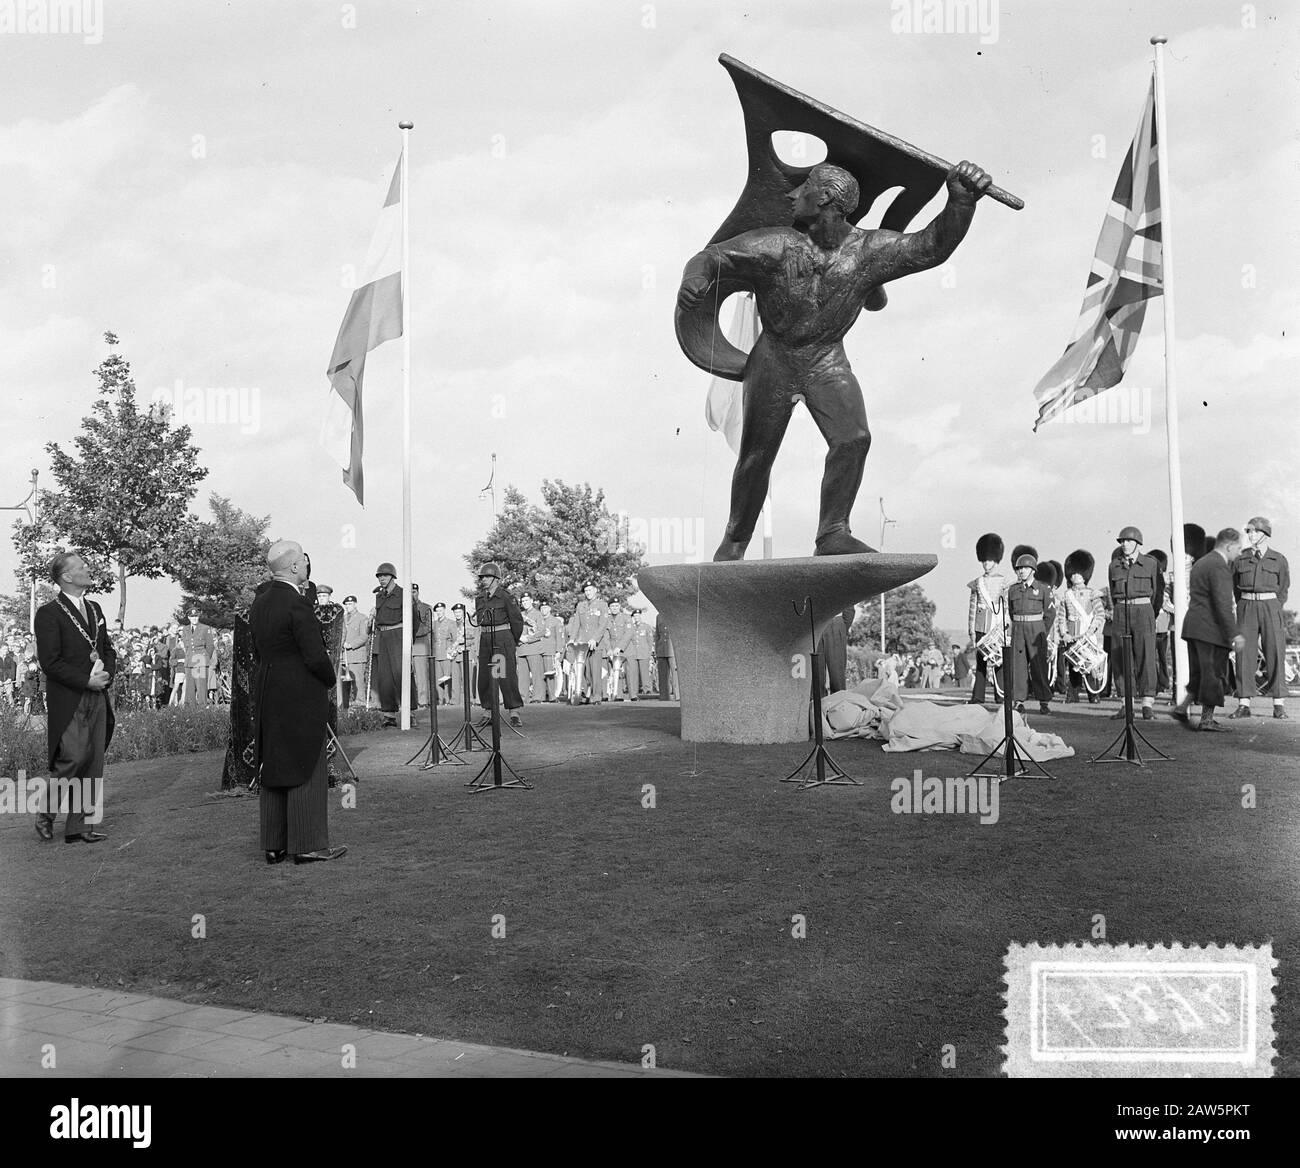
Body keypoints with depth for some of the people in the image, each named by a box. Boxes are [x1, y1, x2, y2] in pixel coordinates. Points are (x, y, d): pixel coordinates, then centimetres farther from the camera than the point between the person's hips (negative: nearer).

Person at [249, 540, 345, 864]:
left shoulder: (258, 603, 9)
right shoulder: (298, 604, -17)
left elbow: (258, 653, 14)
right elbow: (316, 657, -18)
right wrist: (331, 680, -1)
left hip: (266, 693, 8)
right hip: (300, 695, -8)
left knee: (272, 768, 11)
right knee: (305, 766, -1)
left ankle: (274, 845, 16)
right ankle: (307, 845, 2)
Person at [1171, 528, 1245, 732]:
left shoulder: (1200, 563, 17)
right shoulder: (1220, 568, -14)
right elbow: (1223, 605, -21)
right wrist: (1234, 633, -21)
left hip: (1192, 625, 9)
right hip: (1211, 629, -9)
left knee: (1199, 672, 17)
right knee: (1214, 673, -1)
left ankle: (1182, 706, 12)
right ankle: (1207, 719, 3)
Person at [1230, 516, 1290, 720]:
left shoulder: (1278, 559, 5)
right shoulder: (1240, 558, 9)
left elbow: (1284, 588, 10)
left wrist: (1274, 610, 4)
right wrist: (1244, 606, 10)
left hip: (1270, 606, -1)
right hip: (1246, 607, 1)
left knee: (1275, 653, -2)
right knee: (1244, 653, -3)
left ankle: (1279, 704, 4)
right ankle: (1244, 704, -1)